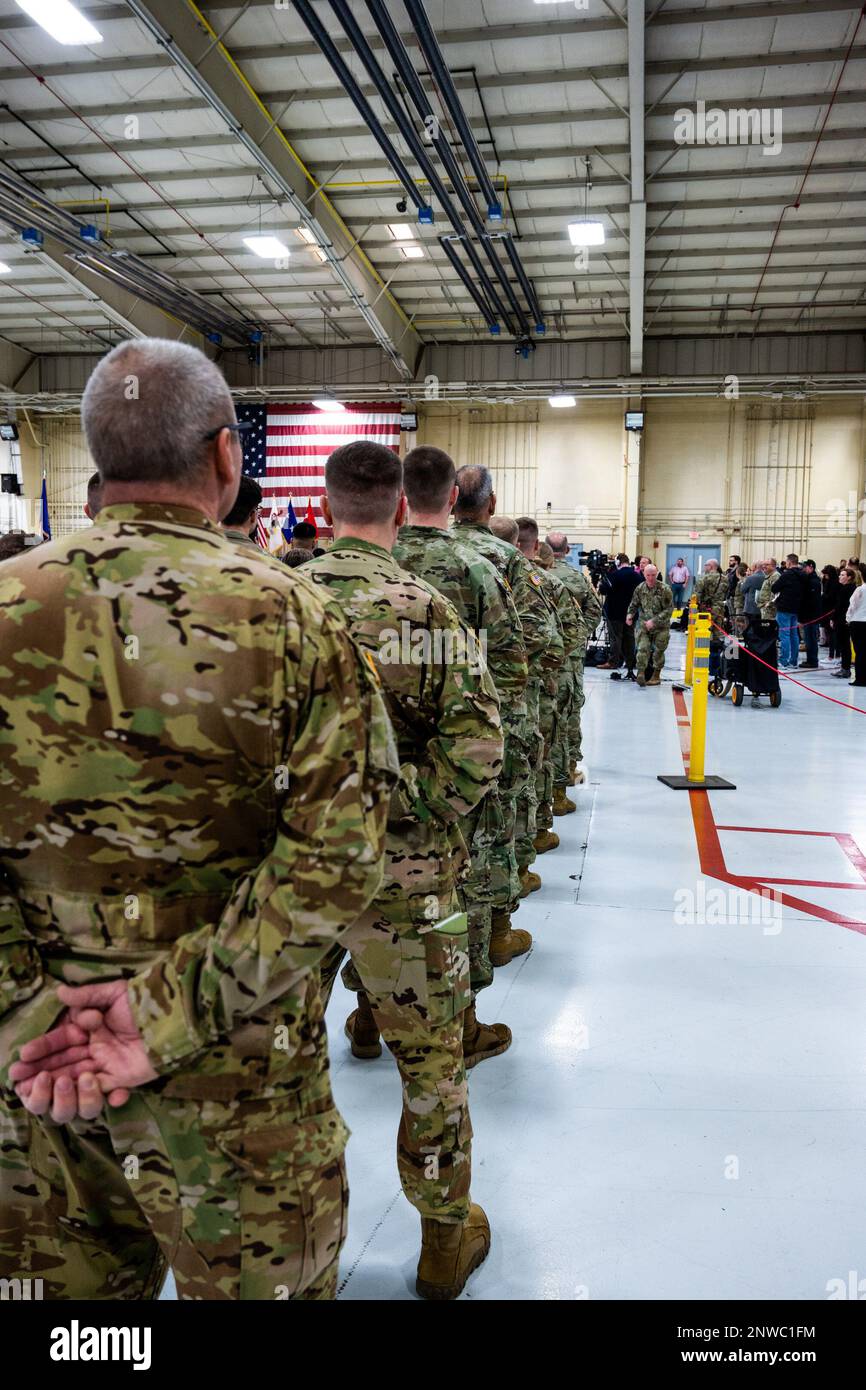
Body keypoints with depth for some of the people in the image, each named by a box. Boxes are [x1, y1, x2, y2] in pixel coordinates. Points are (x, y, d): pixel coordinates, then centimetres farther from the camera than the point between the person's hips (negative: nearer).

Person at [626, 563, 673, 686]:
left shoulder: (664, 589, -13)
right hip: (644, 625, 2)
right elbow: (634, 604, 12)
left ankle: (656, 676, 23)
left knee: (658, 650, 8)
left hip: (661, 626, -2)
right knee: (642, 648, -13)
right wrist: (630, 615, -8)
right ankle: (641, 673, -15)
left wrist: (654, 621, -21)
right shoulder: (640, 588, -1)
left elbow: (669, 609, -13)